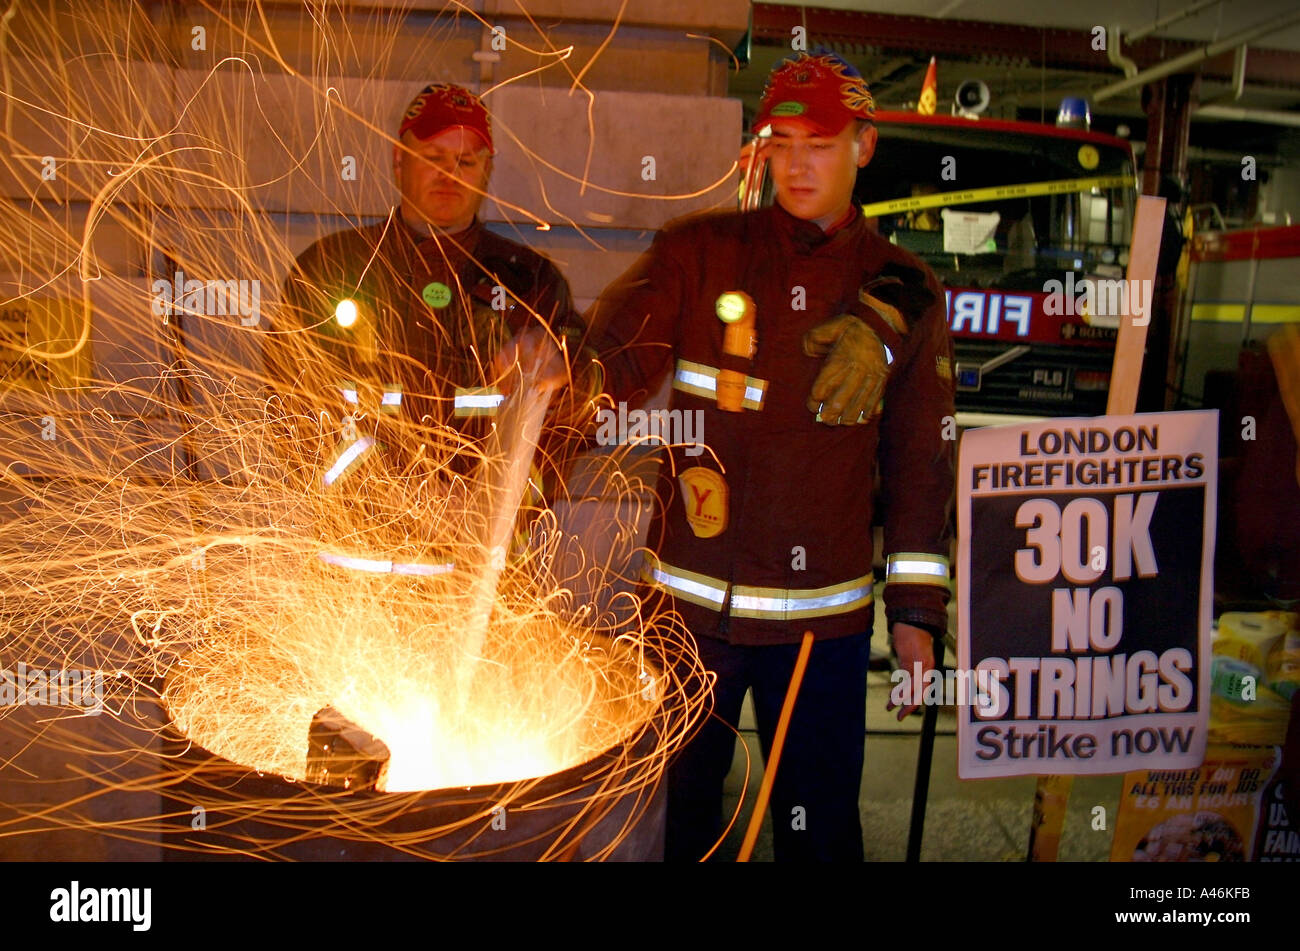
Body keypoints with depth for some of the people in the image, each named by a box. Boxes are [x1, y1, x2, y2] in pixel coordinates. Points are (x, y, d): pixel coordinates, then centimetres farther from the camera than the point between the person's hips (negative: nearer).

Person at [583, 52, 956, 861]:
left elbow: (921, 460, 4)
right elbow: (609, 360, -6)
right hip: (689, 605, 0)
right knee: (676, 804, 17)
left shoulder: (904, 294, 3)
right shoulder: (698, 253, 0)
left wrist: (918, 609, 2)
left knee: (820, 821, 13)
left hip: (824, 616, 0)